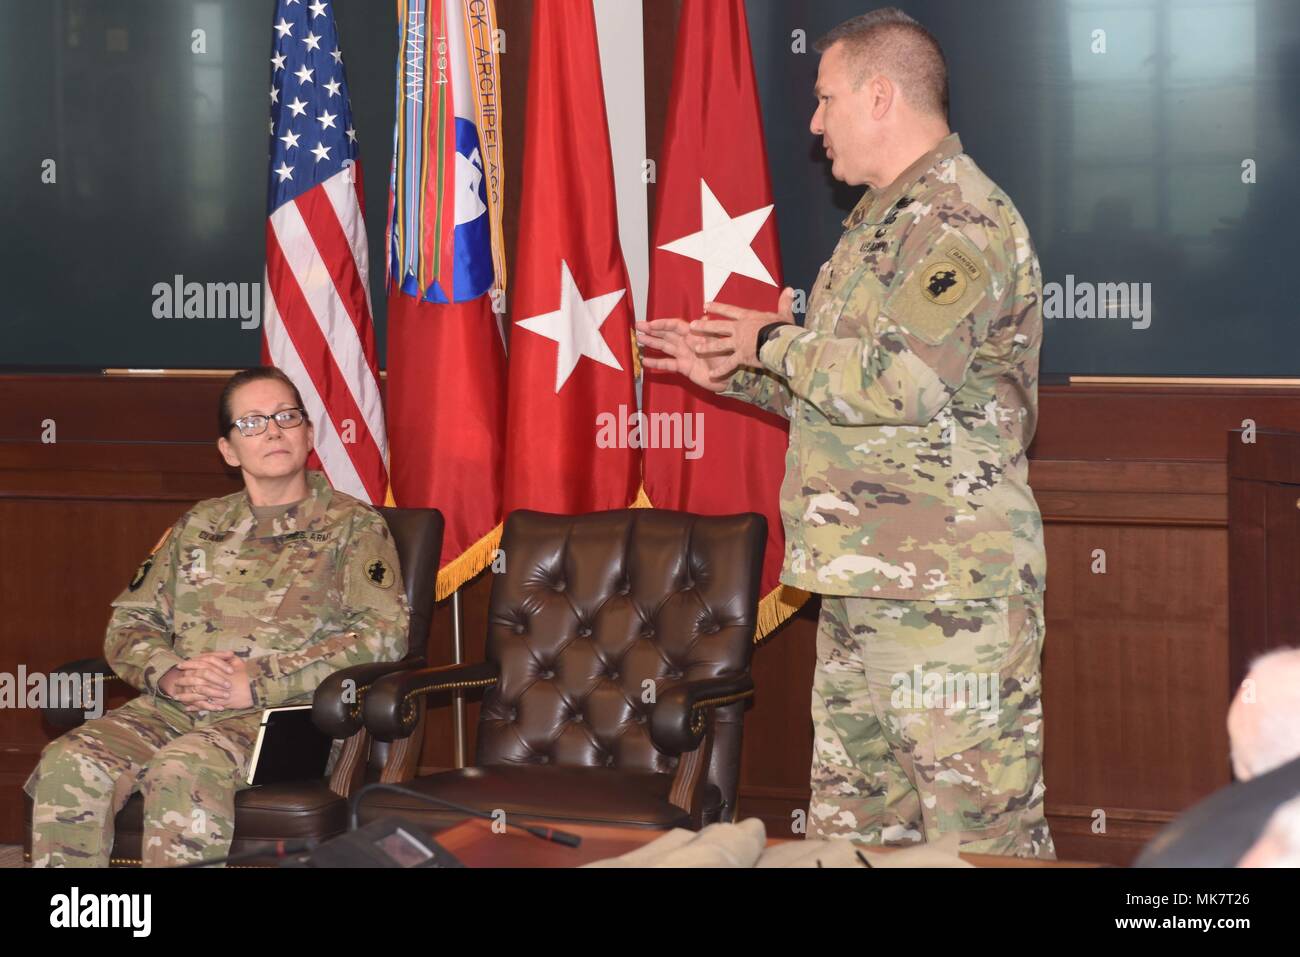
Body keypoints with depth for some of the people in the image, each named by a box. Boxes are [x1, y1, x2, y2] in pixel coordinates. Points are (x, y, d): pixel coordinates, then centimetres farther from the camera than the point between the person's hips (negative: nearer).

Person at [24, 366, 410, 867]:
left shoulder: (353, 525, 10)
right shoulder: (198, 526, 24)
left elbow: (384, 633, -5)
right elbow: (129, 624, 20)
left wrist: (260, 683, -13)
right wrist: (169, 674, -5)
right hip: (173, 705, 4)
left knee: (183, 772, -37)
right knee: (69, 765, -26)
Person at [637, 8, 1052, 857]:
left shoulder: (961, 219, -12)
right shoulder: (885, 220, 21)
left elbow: (904, 379, -25)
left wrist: (776, 345, -10)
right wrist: (732, 373, 18)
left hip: (947, 594, -11)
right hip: (860, 587, 11)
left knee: (982, 834, -7)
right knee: (854, 827, 14)